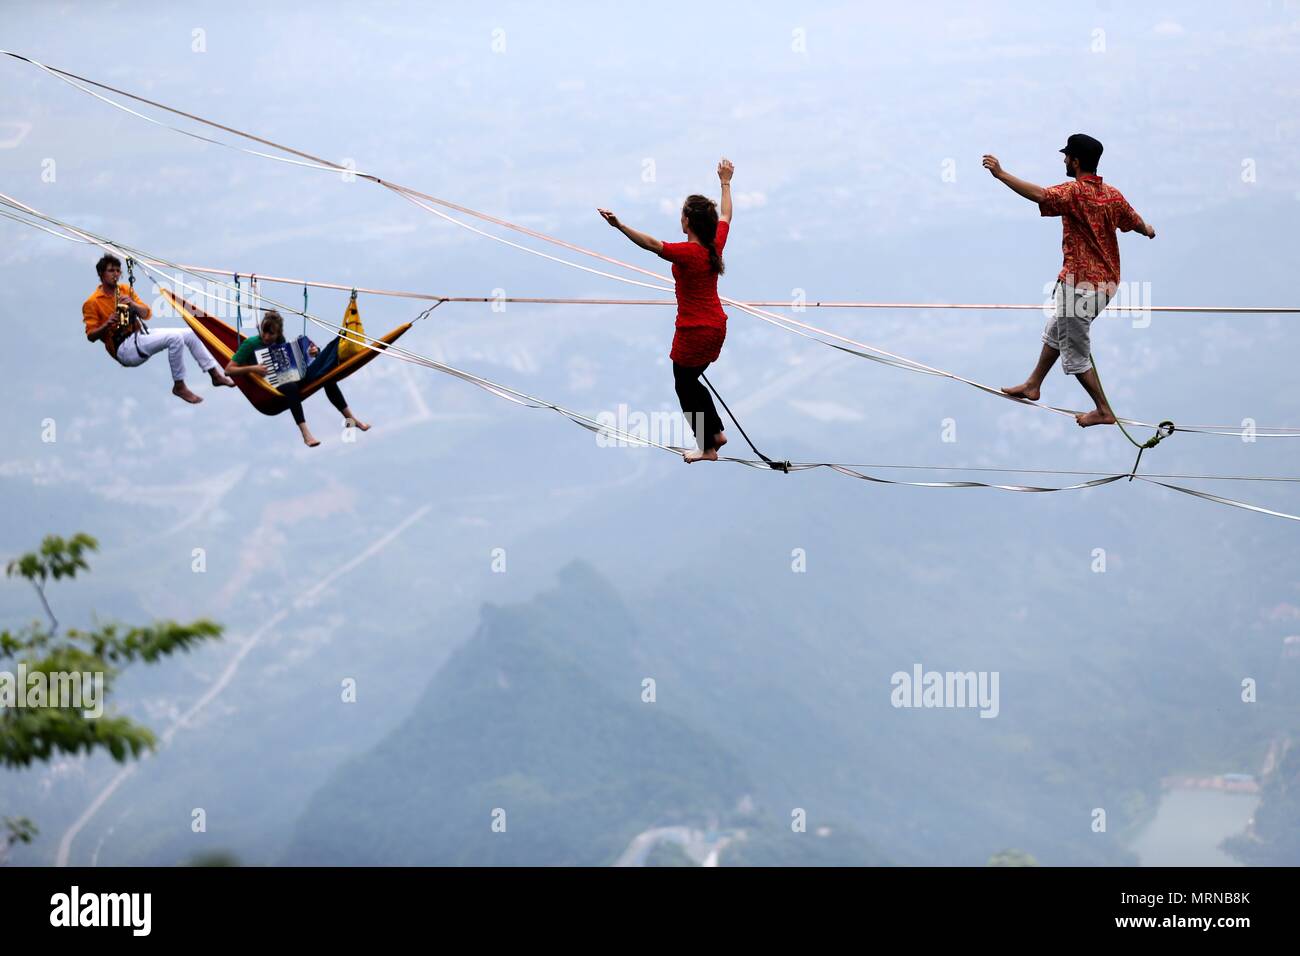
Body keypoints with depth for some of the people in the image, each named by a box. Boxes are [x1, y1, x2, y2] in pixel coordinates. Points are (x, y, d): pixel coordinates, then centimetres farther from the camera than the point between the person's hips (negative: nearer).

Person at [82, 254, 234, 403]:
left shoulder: (126, 289, 12)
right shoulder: (92, 303, -7)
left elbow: (147, 313, 9)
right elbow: (91, 336, -10)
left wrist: (132, 304, -12)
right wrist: (107, 325, -29)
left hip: (141, 335, 8)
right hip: (124, 348, -8)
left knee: (189, 334, 1)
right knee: (175, 338, -26)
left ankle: (215, 374, 12)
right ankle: (179, 386, -15)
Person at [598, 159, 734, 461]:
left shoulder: (687, 253, -25)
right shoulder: (715, 245, -3)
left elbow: (652, 244, -39)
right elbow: (726, 216, 16)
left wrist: (620, 226, -49)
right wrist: (725, 183, 31)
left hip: (694, 332, -8)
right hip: (716, 328, 8)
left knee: (685, 386, 10)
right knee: (691, 381, 26)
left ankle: (707, 448, 17)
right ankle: (716, 433, 30)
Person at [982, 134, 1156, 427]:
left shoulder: (1075, 192, -21)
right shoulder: (1113, 195, 1)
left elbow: (1040, 195, -38)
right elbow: (1137, 224, 15)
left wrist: (1001, 173, -36)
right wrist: (1148, 230, 40)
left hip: (1080, 284, -9)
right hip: (1106, 281, 9)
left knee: (1076, 354, 4)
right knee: (1055, 332, 27)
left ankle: (1103, 411, 10)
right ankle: (1033, 385, 40)